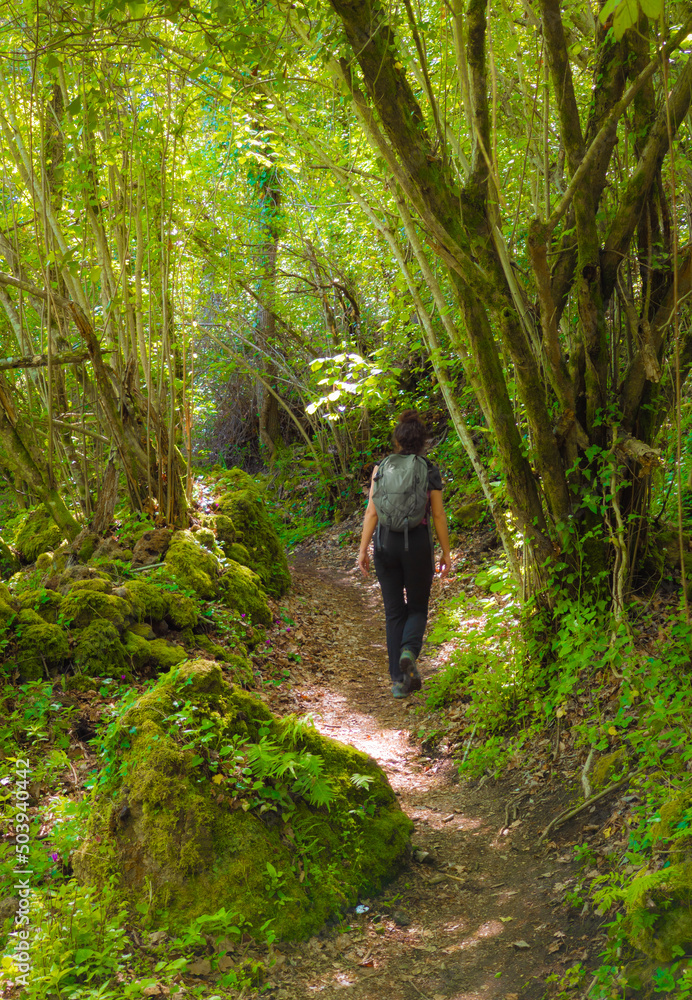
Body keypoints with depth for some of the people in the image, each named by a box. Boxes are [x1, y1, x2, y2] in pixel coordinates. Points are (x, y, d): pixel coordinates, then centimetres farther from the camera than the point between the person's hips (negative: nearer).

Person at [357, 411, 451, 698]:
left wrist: (363, 550, -1)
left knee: (394, 612, 10)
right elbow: (438, 516, -3)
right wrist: (446, 553, 5)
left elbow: (372, 512, -4)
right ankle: (409, 651, -15)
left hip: (386, 544, 1)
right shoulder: (430, 471, -2)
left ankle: (399, 680, 7)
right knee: (417, 608, 16)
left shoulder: (381, 469, 1)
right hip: (418, 544, -1)